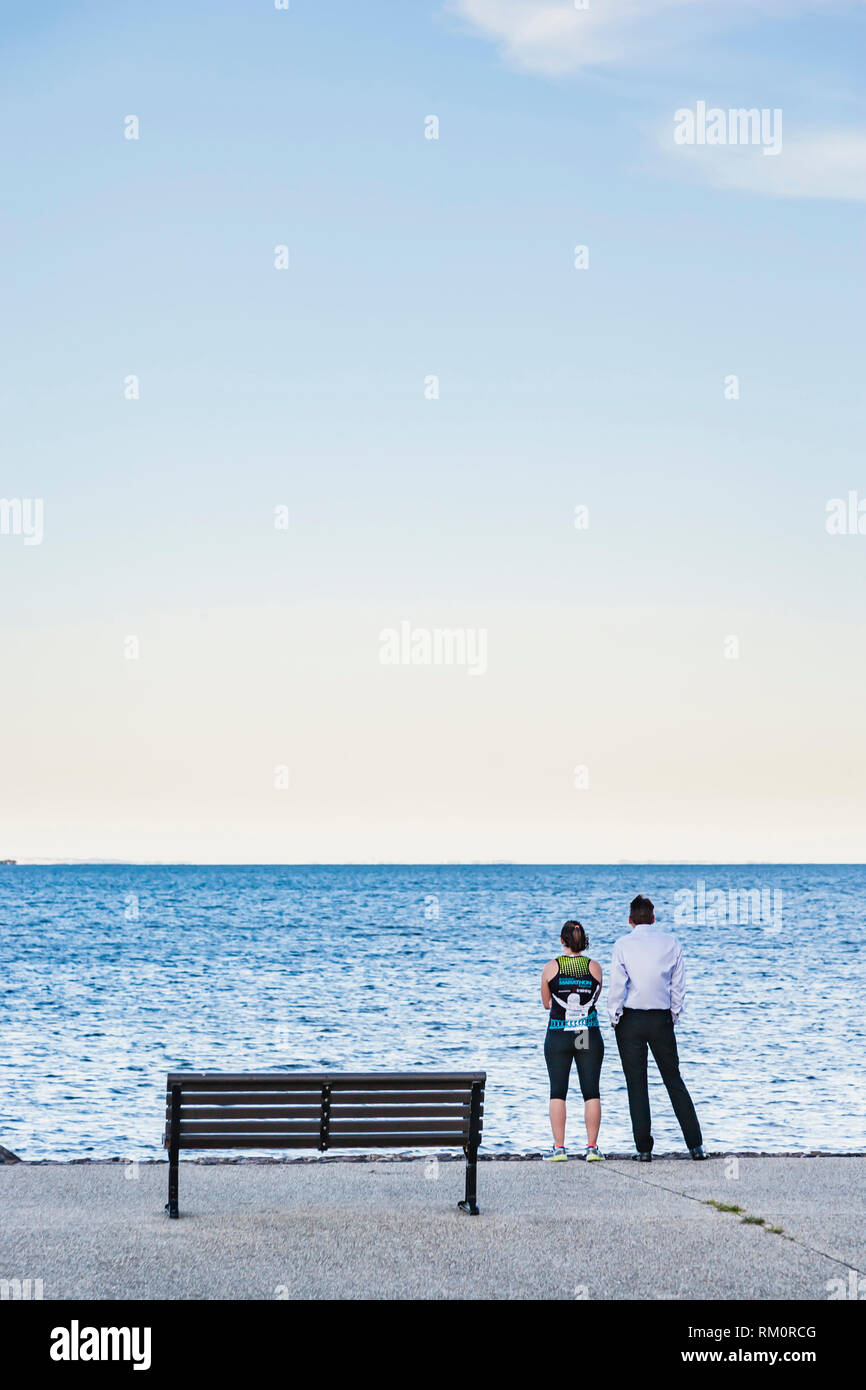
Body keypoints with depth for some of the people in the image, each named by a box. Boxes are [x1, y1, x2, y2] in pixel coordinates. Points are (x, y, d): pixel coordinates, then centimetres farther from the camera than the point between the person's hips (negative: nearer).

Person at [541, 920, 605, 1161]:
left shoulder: (551, 968, -2)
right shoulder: (594, 967, -1)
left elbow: (547, 1003, 8)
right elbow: (595, 998, 11)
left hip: (558, 1037, -1)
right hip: (590, 1037, 1)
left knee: (558, 1092, 4)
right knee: (591, 1092, 5)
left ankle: (559, 1148, 0)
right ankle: (592, 1147, 1)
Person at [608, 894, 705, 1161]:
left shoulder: (623, 945, -6)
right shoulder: (671, 943, 1)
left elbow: (617, 985, -7)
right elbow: (679, 985, 3)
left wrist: (615, 1017, 3)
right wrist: (673, 1016, 13)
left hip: (630, 1019, -2)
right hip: (662, 1018, 2)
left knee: (636, 1084, 3)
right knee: (674, 1080, 10)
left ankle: (644, 1149, 2)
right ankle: (695, 1144, 6)